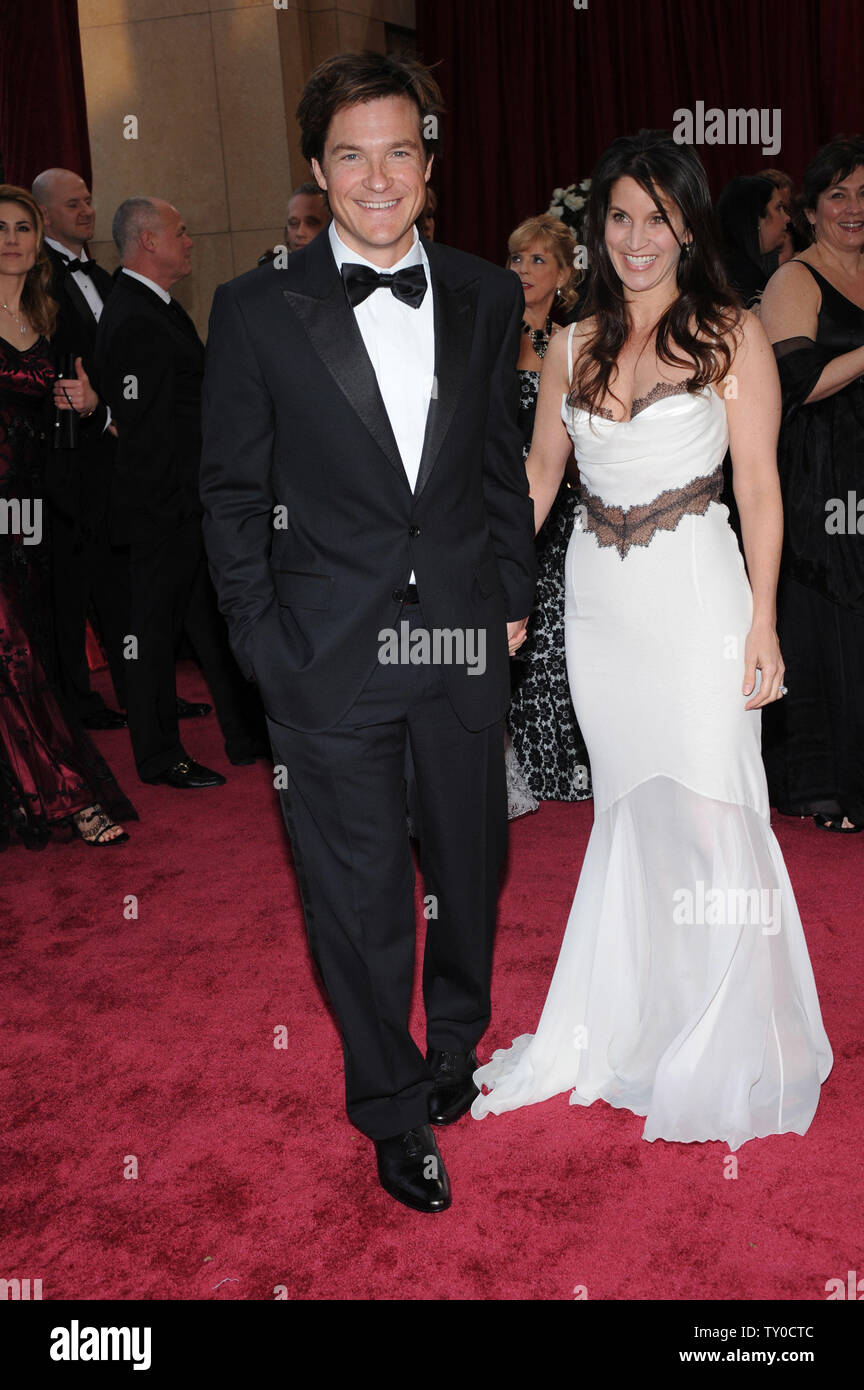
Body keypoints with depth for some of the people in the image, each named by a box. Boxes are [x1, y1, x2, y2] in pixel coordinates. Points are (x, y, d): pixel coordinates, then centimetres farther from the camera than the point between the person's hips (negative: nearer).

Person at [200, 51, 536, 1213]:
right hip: (330, 654, -3)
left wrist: (514, 595, 9)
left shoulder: (487, 296, 4)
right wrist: (260, 640, -5)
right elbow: (233, 493, -2)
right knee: (359, 890, 8)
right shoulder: (257, 311, -5)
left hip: (463, 638, 3)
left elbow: (502, 461, 11)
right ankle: (395, 1108, 29)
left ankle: (459, 1043, 46)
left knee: (470, 860, 19)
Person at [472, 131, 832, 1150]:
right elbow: (539, 472, 17)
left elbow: (759, 486, -4)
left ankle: (727, 1052, 14)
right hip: (599, 603, 4)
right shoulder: (572, 348, 11)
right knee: (628, 810, 12)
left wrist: (762, 623, -11)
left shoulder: (733, 337, -1)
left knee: (707, 810, -2)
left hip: (696, 594, -4)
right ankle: (628, 1028, 27)